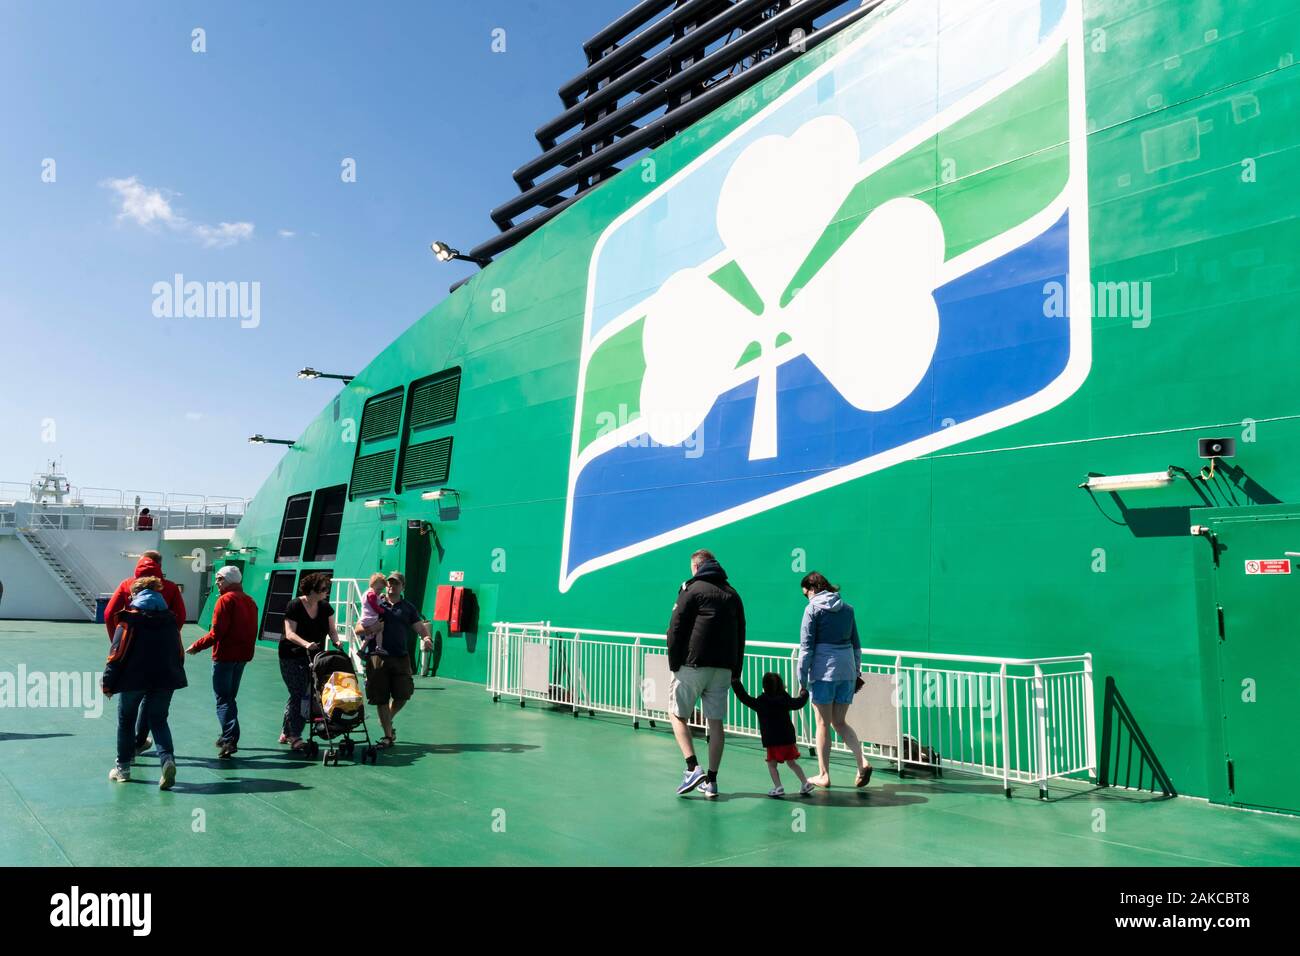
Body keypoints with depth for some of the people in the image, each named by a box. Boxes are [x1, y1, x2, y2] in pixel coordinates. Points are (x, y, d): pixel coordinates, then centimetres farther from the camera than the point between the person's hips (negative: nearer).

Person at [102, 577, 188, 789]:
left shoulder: (129, 620, -5)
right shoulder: (170, 620, 9)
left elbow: (117, 654, -8)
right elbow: (179, 654, 11)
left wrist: (107, 683, 0)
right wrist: (174, 677, 22)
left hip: (133, 680, -3)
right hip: (165, 680, 3)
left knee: (126, 722, 16)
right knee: (159, 721, 10)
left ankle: (123, 768, 24)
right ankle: (167, 759, -13)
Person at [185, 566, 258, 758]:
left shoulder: (226, 600, -12)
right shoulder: (250, 601, 11)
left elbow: (217, 632, -17)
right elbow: (252, 631, 13)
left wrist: (196, 646, -7)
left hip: (225, 656, -7)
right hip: (243, 655, 8)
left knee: (223, 699, -4)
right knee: (230, 697, 18)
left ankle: (230, 740, -13)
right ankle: (229, 737, 23)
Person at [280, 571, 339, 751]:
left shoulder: (325, 607, 4)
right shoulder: (295, 606, -13)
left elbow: (332, 629, 5)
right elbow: (290, 633, -19)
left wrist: (336, 641, -16)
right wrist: (306, 644, -34)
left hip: (314, 657, 6)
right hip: (292, 657, -6)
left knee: (299, 695, 9)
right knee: (298, 694, -9)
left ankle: (286, 733, 22)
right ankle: (295, 737, -3)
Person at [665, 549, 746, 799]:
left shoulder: (692, 589, -1)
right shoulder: (732, 594, 16)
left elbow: (676, 630, -6)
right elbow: (740, 636, 17)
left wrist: (673, 665, -1)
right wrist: (735, 673, 17)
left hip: (693, 664, -5)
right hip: (723, 668, 5)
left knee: (677, 715, 8)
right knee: (715, 722, 8)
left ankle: (693, 768, -6)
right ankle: (711, 781, 10)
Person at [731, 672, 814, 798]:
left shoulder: (761, 703, -8)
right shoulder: (786, 700, 5)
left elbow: (745, 698, -7)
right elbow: (800, 702, 19)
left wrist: (736, 684, 1)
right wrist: (804, 693, 39)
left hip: (772, 741, -5)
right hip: (788, 739, 5)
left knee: (772, 764, 1)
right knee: (791, 762, 16)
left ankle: (778, 787, -11)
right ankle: (805, 783, 14)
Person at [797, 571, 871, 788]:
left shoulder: (813, 609, -4)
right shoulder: (847, 609, 13)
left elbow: (806, 646, -8)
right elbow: (856, 644, 16)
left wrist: (802, 679, -5)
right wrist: (857, 672, 23)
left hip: (823, 671, -5)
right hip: (847, 671, 5)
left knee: (823, 724, 5)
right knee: (839, 722, 14)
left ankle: (823, 775, 9)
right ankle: (862, 762, -4)